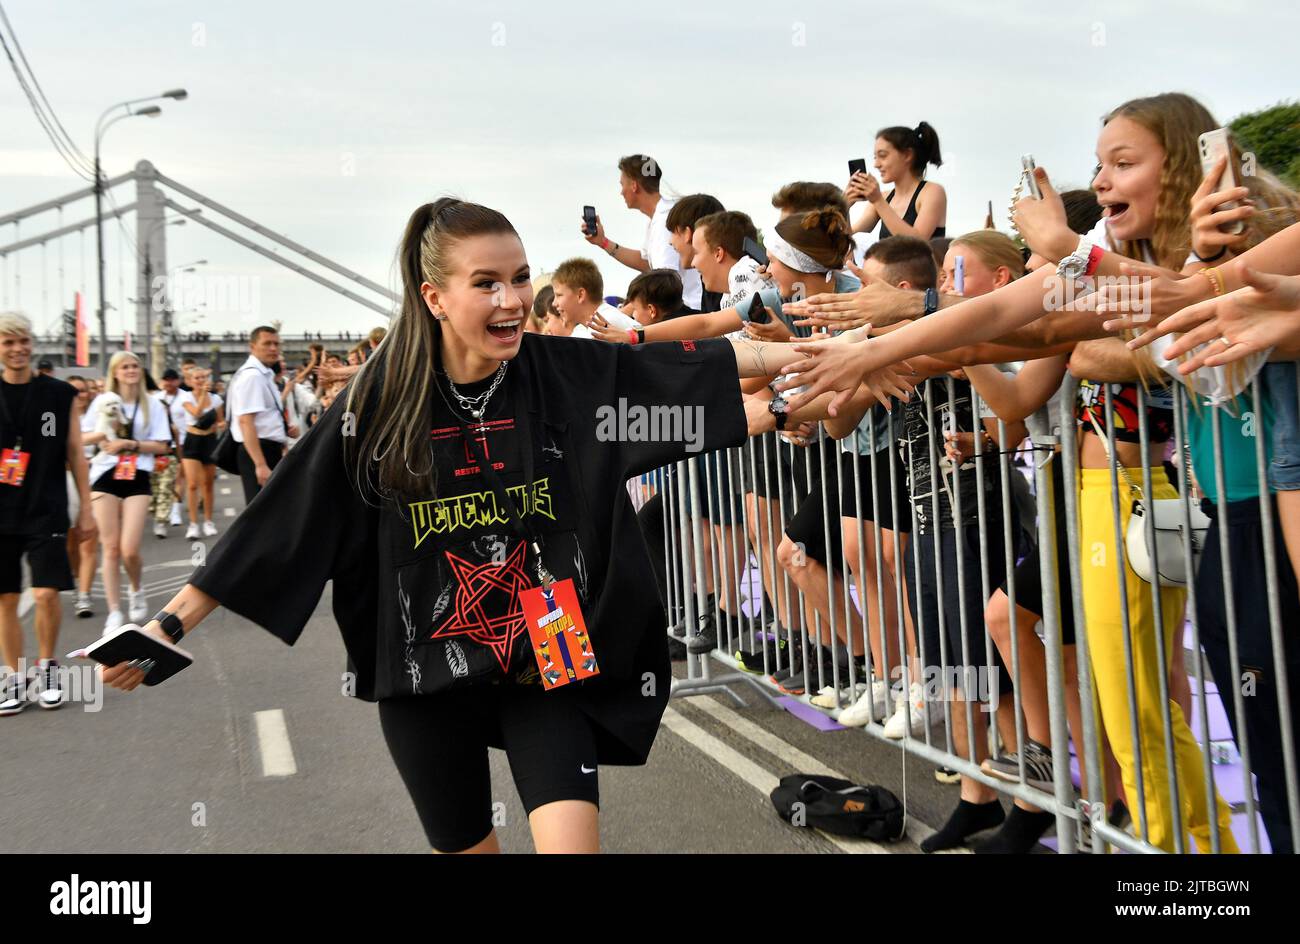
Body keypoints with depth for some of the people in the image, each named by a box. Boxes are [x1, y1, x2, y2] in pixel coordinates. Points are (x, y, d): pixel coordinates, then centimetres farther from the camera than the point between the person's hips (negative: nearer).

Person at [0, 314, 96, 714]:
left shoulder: (59, 394, 1)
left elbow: (75, 454, 5)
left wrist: (86, 508, 3)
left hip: (46, 512, -1)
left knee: (46, 594, -8)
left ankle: (46, 667, 15)